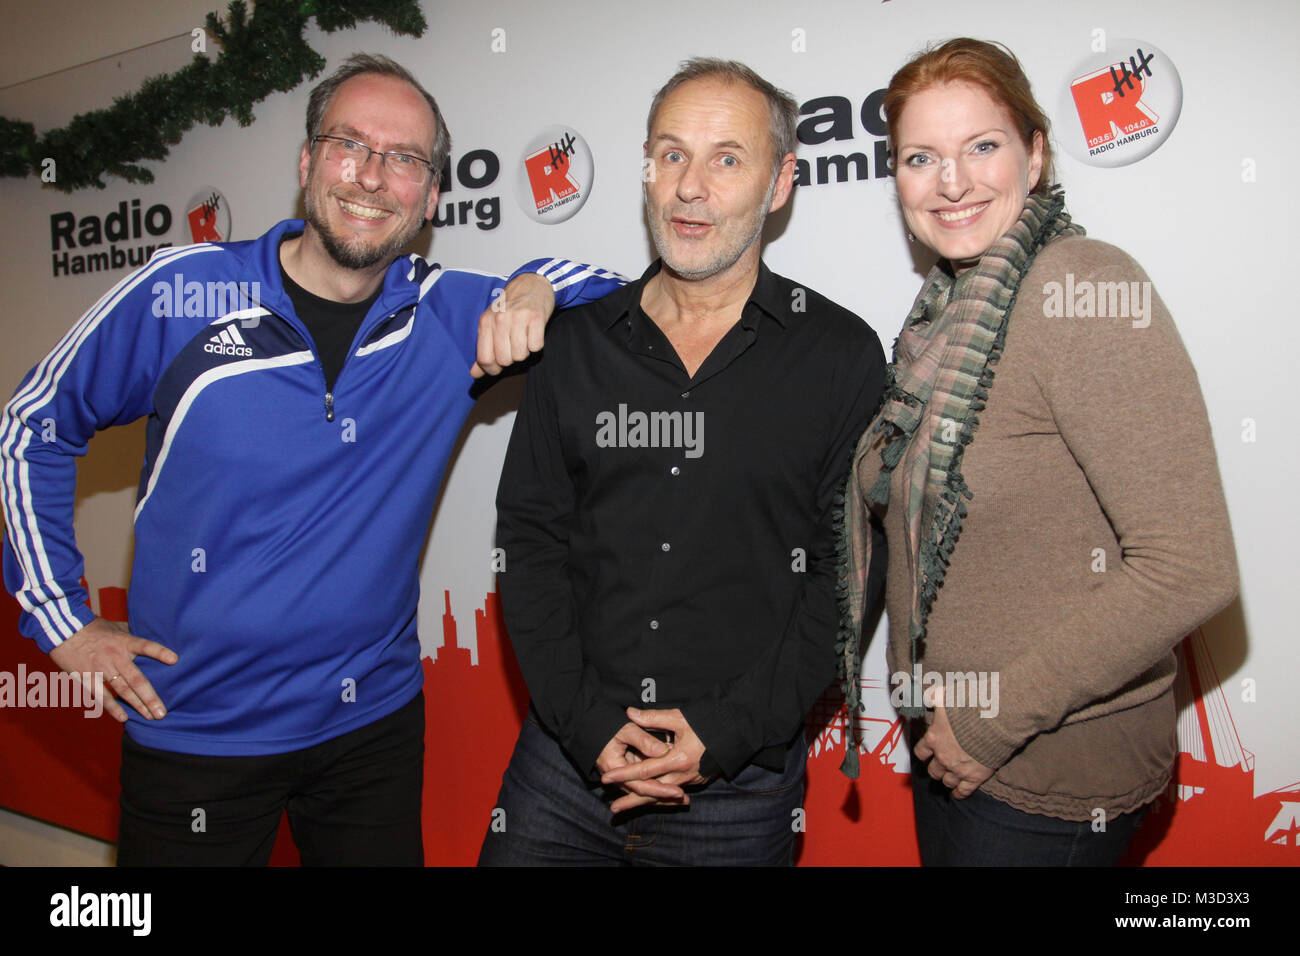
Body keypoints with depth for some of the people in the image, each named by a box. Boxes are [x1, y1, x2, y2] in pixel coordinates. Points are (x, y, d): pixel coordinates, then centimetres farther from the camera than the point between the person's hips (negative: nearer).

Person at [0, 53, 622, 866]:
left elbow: (616, 291, 6)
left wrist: (534, 288, -16)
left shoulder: (451, 318, -5)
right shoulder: (182, 293, -9)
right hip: (192, 730, -1)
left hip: (376, 720, 2)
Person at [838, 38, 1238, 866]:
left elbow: (1190, 569, -25)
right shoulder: (951, 310, 5)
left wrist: (999, 718, -18)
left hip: (1052, 777, -7)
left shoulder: (1085, 291, -19)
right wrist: (943, 713, 5)